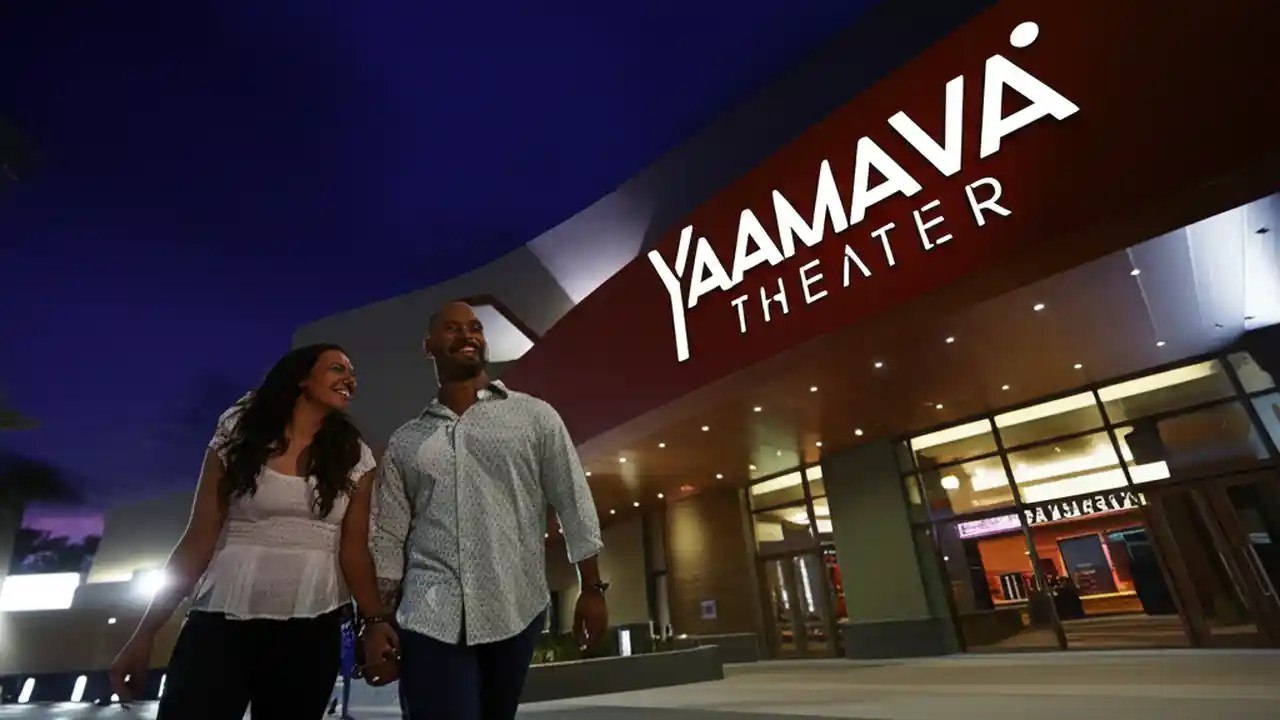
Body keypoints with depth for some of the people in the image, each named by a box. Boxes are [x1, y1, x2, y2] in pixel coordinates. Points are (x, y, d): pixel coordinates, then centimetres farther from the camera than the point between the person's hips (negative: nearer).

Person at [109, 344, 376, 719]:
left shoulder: (354, 455, 3)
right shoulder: (240, 434, 2)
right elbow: (201, 536, 2)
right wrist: (146, 632, 1)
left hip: (309, 631, 1)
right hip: (223, 620, -1)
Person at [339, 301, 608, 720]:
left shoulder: (535, 416, 2)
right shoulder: (405, 441, 10)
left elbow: (574, 502, 0)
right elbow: (386, 536, 10)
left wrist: (591, 589, -2)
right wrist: (376, 620, 4)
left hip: (515, 613, 0)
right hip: (429, 617, 1)